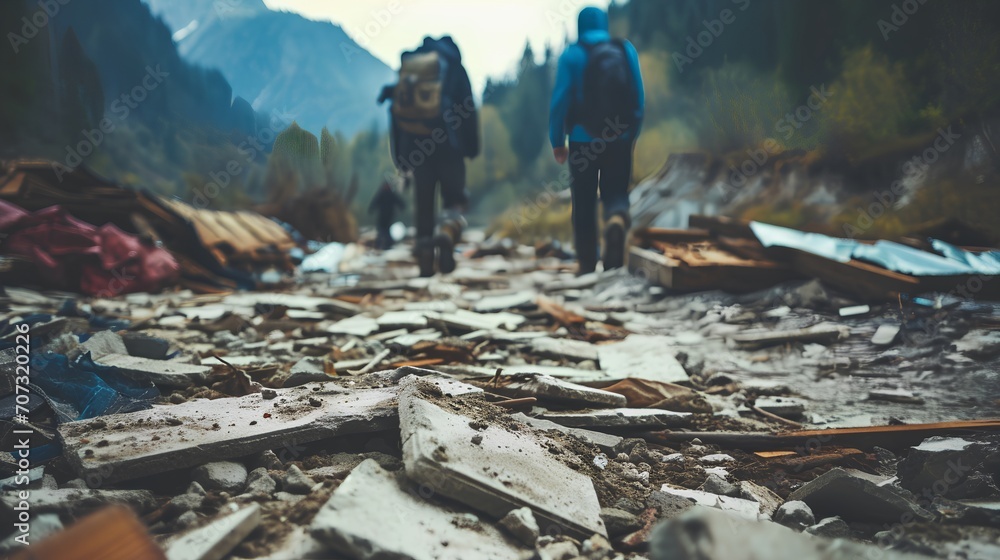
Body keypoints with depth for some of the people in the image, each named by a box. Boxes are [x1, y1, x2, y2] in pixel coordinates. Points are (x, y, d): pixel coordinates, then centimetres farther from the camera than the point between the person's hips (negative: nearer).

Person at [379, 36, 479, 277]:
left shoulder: (406, 68, 18)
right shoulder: (453, 67, 7)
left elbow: (397, 113, 14)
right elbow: (468, 110, -1)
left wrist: (400, 156, 15)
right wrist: (472, 146, 4)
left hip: (416, 149, 3)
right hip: (448, 146, -3)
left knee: (423, 204, 8)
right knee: (455, 199, 5)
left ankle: (425, 261, 6)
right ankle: (446, 234, -25)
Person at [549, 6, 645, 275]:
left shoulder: (572, 55, -3)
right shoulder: (626, 50, 4)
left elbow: (560, 100, -7)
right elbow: (639, 97, 3)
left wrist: (557, 141, 1)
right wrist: (633, 134, 13)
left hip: (583, 140, -1)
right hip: (620, 140, 2)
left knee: (584, 203, 8)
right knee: (616, 191, 14)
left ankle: (587, 265, 9)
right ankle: (617, 217, -21)